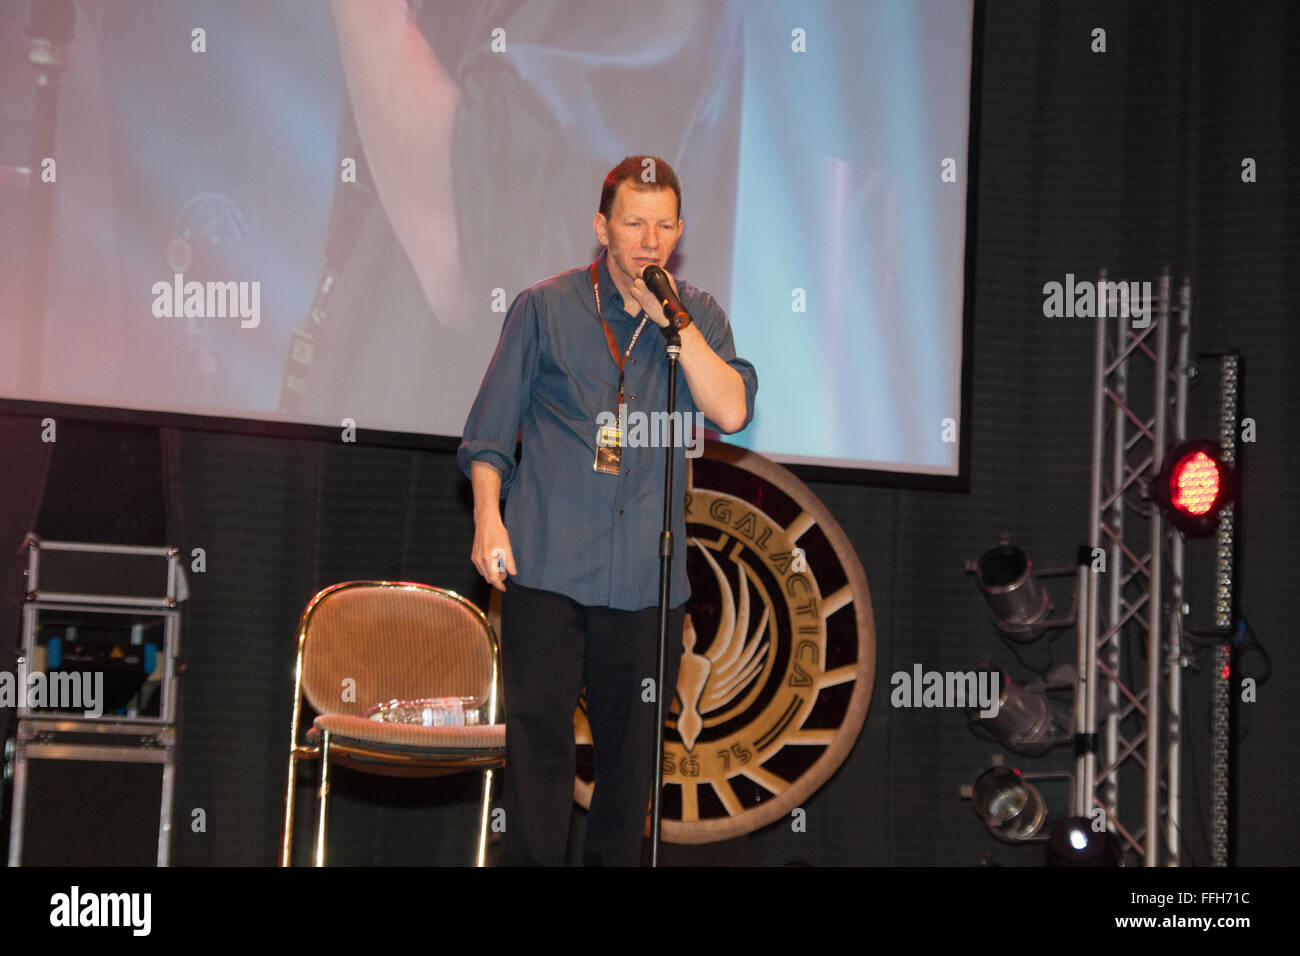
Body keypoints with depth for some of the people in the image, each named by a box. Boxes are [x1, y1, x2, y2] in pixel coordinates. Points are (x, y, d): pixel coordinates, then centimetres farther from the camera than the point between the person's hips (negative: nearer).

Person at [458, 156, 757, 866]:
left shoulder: (698, 317, 9)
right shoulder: (545, 308, 5)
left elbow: (730, 411, -8)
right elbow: (490, 430, 8)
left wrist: (672, 318, -10)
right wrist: (488, 515, -5)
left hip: (647, 578, 2)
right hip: (546, 568, -2)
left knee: (631, 748, 8)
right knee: (538, 740, -7)